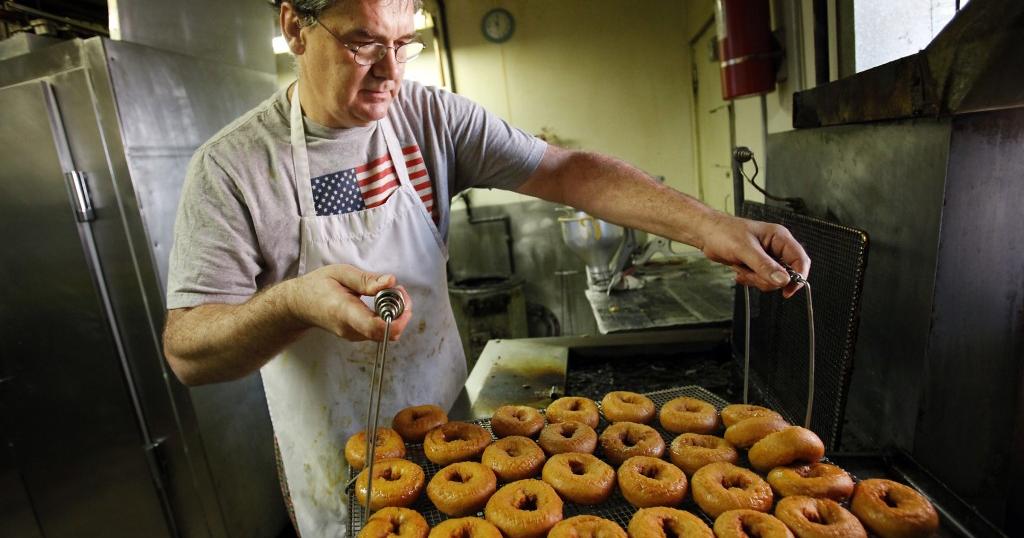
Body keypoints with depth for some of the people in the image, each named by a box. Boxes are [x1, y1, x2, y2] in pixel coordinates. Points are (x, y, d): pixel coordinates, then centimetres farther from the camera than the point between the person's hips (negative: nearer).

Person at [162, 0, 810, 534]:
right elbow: (187, 353, -17)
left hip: (450, 421, 3)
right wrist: (293, 304, -38)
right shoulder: (231, 166, -17)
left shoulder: (434, 118, -10)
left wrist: (706, 224, -28)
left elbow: (567, 171, -16)